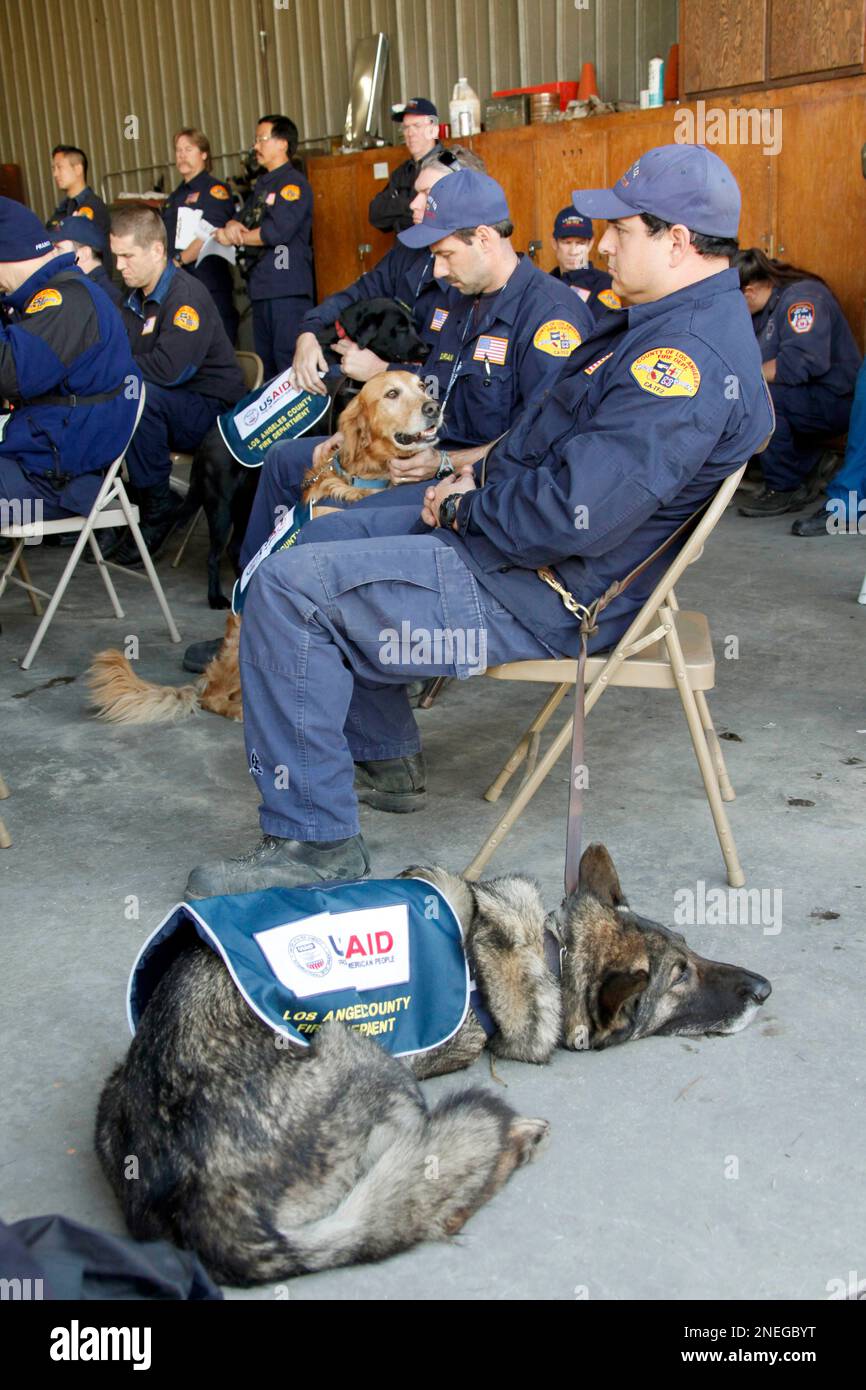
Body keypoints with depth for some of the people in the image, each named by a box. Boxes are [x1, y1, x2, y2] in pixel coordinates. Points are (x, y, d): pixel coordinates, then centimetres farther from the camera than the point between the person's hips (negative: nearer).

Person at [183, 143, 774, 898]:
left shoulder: (689, 360, -24)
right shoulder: (675, 323, 11)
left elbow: (569, 516, -31)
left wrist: (460, 509, -14)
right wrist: (481, 476, 5)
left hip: (538, 596, -11)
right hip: (509, 540, 11)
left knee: (289, 587, -17)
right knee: (326, 536, 22)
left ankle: (314, 841, -9)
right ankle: (385, 758, 28)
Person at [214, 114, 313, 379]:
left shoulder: (294, 183, -7)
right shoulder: (262, 183, 21)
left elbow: (276, 231, -18)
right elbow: (241, 217, 19)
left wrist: (234, 237, -6)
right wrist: (232, 226, -7)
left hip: (287, 287, -9)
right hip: (261, 285, 9)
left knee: (289, 361, -13)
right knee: (265, 362, 14)